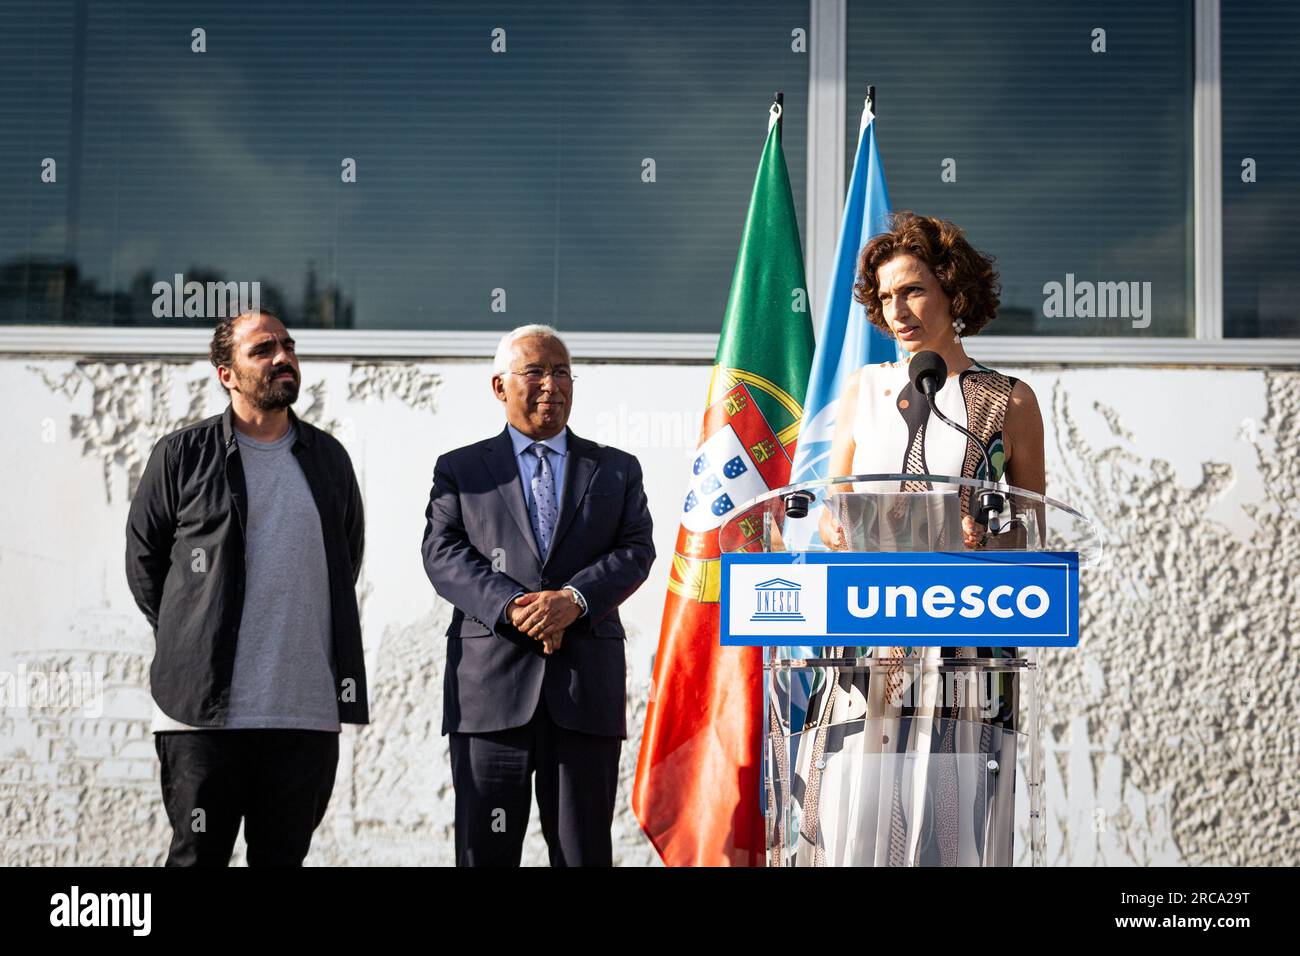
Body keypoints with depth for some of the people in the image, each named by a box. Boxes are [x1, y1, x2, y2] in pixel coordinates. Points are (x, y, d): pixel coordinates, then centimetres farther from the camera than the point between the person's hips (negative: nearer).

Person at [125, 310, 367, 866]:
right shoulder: (182, 455, 1)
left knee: (284, 856, 9)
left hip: (307, 710, 3)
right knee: (198, 855, 1)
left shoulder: (328, 458, 12)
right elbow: (143, 558, 9)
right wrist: (188, 641, 8)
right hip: (206, 709, -3)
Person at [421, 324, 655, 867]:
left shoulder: (617, 470, 16)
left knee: (585, 850, 3)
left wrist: (574, 599, -15)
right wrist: (511, 608, -16)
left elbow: (636, 551, 4)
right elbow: (443, 553, 0)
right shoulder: (459, 470, 13)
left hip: (587, 685, 1)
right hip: (491, 684, -1)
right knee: (485, 850, 1)